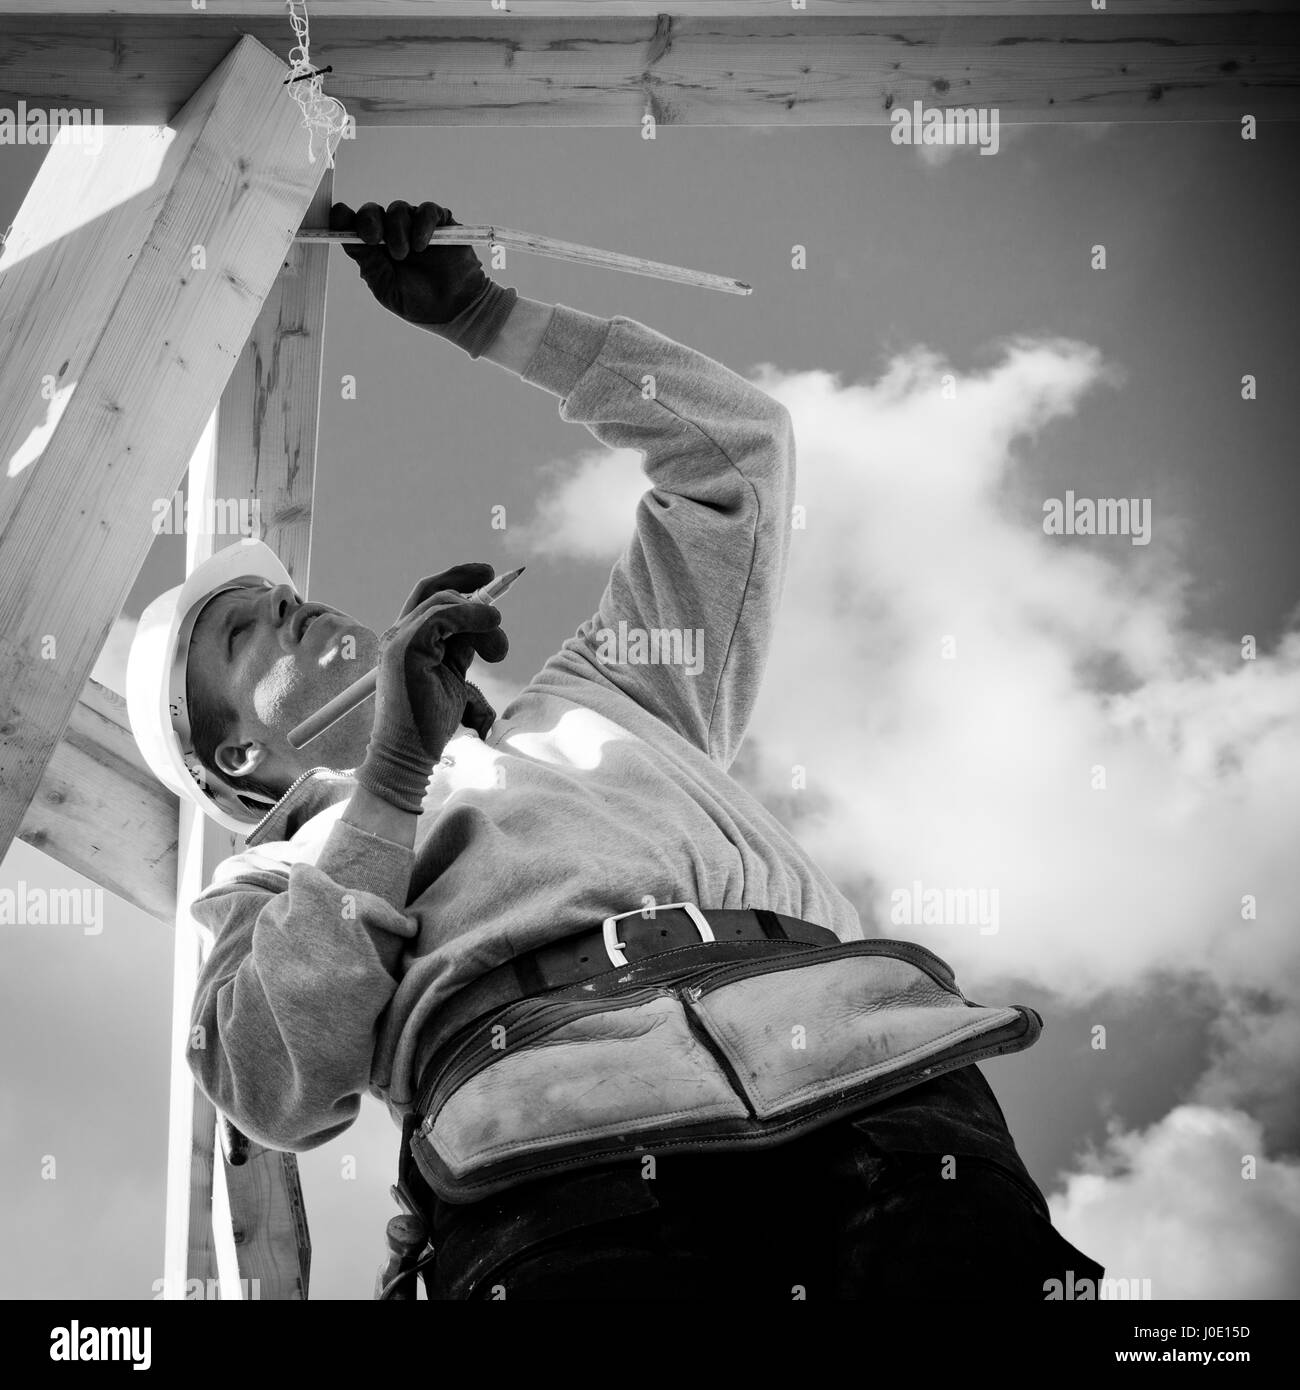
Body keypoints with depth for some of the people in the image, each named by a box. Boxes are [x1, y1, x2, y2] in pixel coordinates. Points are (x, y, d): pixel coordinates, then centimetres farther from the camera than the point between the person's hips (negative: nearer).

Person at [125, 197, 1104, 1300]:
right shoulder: (275, 878, 29)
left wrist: (480, 315, 42)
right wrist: (390, 782, 5)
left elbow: (736, 441, 42)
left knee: (976, 1251, -28)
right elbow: (275, 1090, 7)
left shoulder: (593, 700, 37)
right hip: (559, 1140, -2)